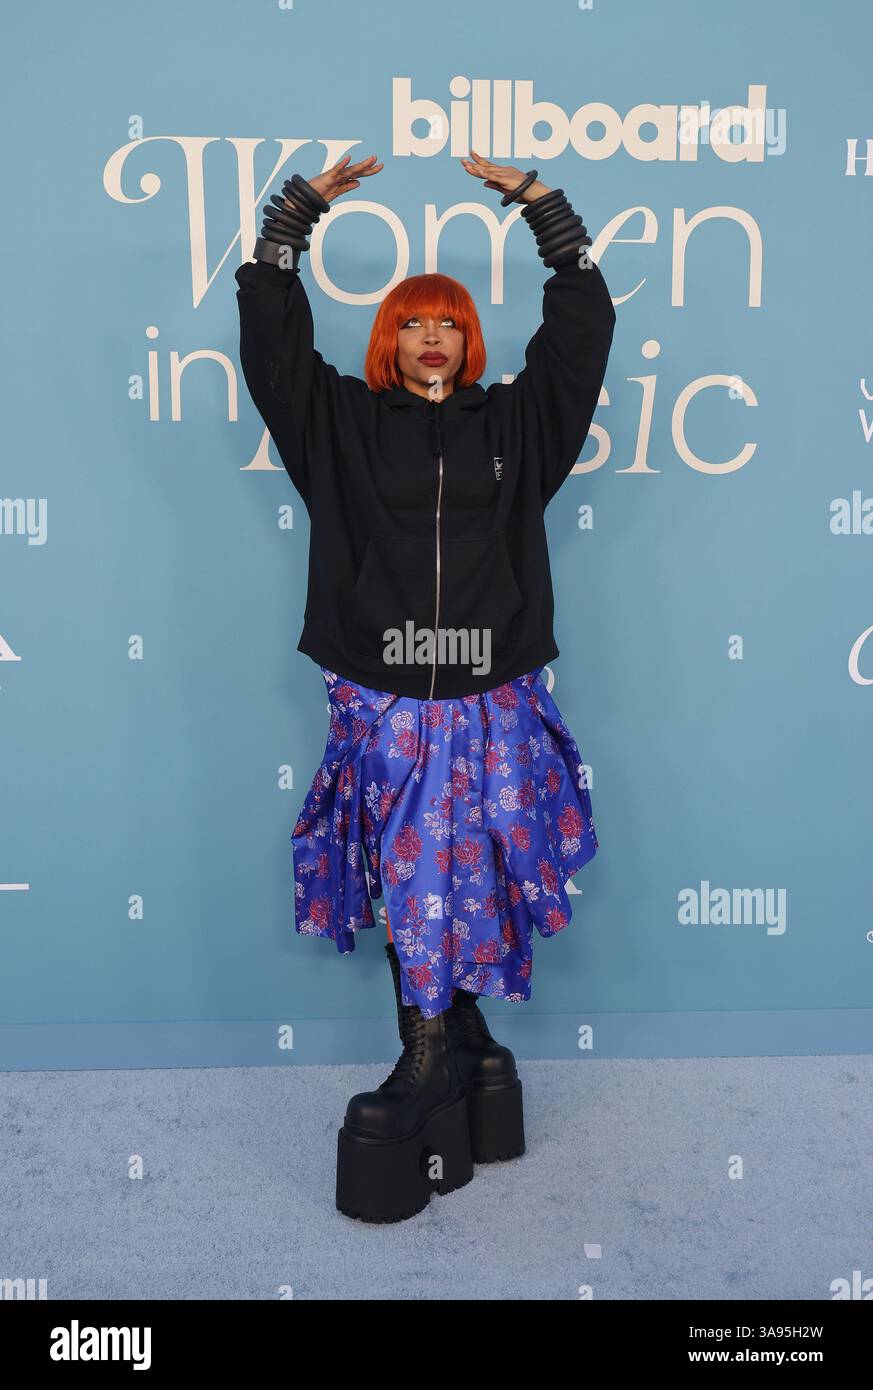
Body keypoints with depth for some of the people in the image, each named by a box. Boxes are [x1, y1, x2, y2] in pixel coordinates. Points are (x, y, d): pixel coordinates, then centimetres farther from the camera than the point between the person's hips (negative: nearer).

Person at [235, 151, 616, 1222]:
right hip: (384, 703, 0)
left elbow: (583, 322, 11)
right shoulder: (344, 424, 8)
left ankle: (431, 1072, 22)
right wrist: (303, 203, 5)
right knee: (410, 891, 5)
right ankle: (452, 1058, 20)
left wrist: (535, 200, 10)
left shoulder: (515, 425, 11)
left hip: (492, 703, 1)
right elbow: (269, 329, 7)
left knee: (469, 886, 6)